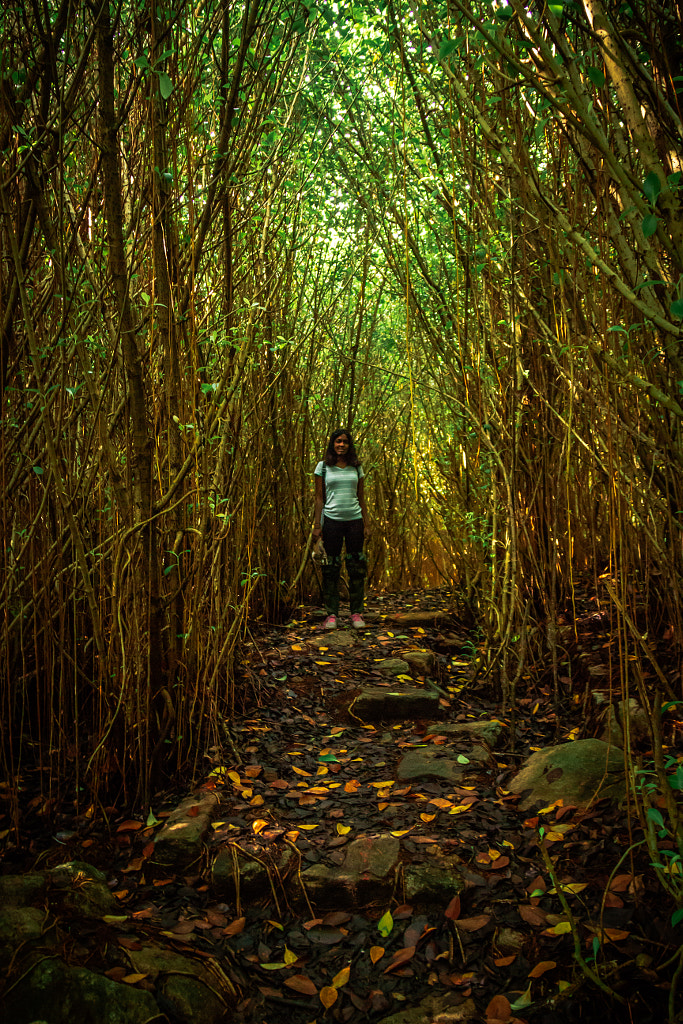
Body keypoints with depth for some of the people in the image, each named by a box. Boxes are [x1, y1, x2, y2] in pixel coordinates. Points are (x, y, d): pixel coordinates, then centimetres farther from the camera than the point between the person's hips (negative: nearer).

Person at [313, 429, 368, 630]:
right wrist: (317, 524, -2)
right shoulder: (323, 467, 4)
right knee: (331, 567, 0)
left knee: (356, 566, 1)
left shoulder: (356, 468, 10)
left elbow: (361, 498, 13)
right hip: (331, 519, -2)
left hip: (354, 519, 2)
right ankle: (331, 614, 7)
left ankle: (356, 613, 9)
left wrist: (366, 523, 8)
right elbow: (319, 498, 4)